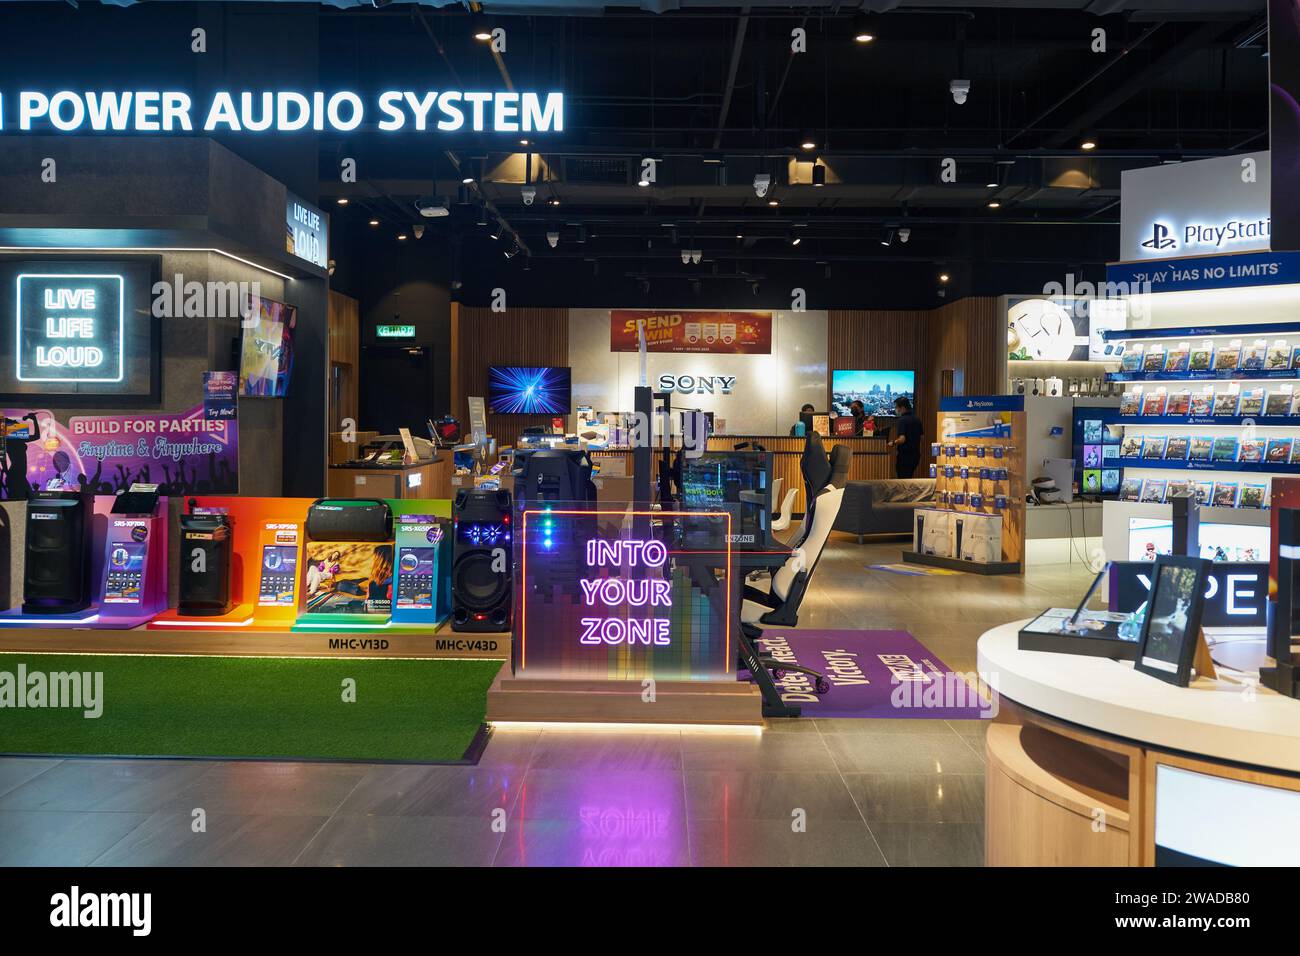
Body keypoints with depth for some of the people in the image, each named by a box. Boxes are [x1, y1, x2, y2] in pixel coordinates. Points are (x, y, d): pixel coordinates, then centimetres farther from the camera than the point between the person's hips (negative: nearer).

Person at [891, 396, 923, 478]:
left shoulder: (902, 420, -17)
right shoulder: (917, 419, 8)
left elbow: (902, 439, -25)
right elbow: (921, 435, 15)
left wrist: (893, 443, -8)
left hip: (905, 454, -8)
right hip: (916, 454, 8)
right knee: (909, 478, 18)